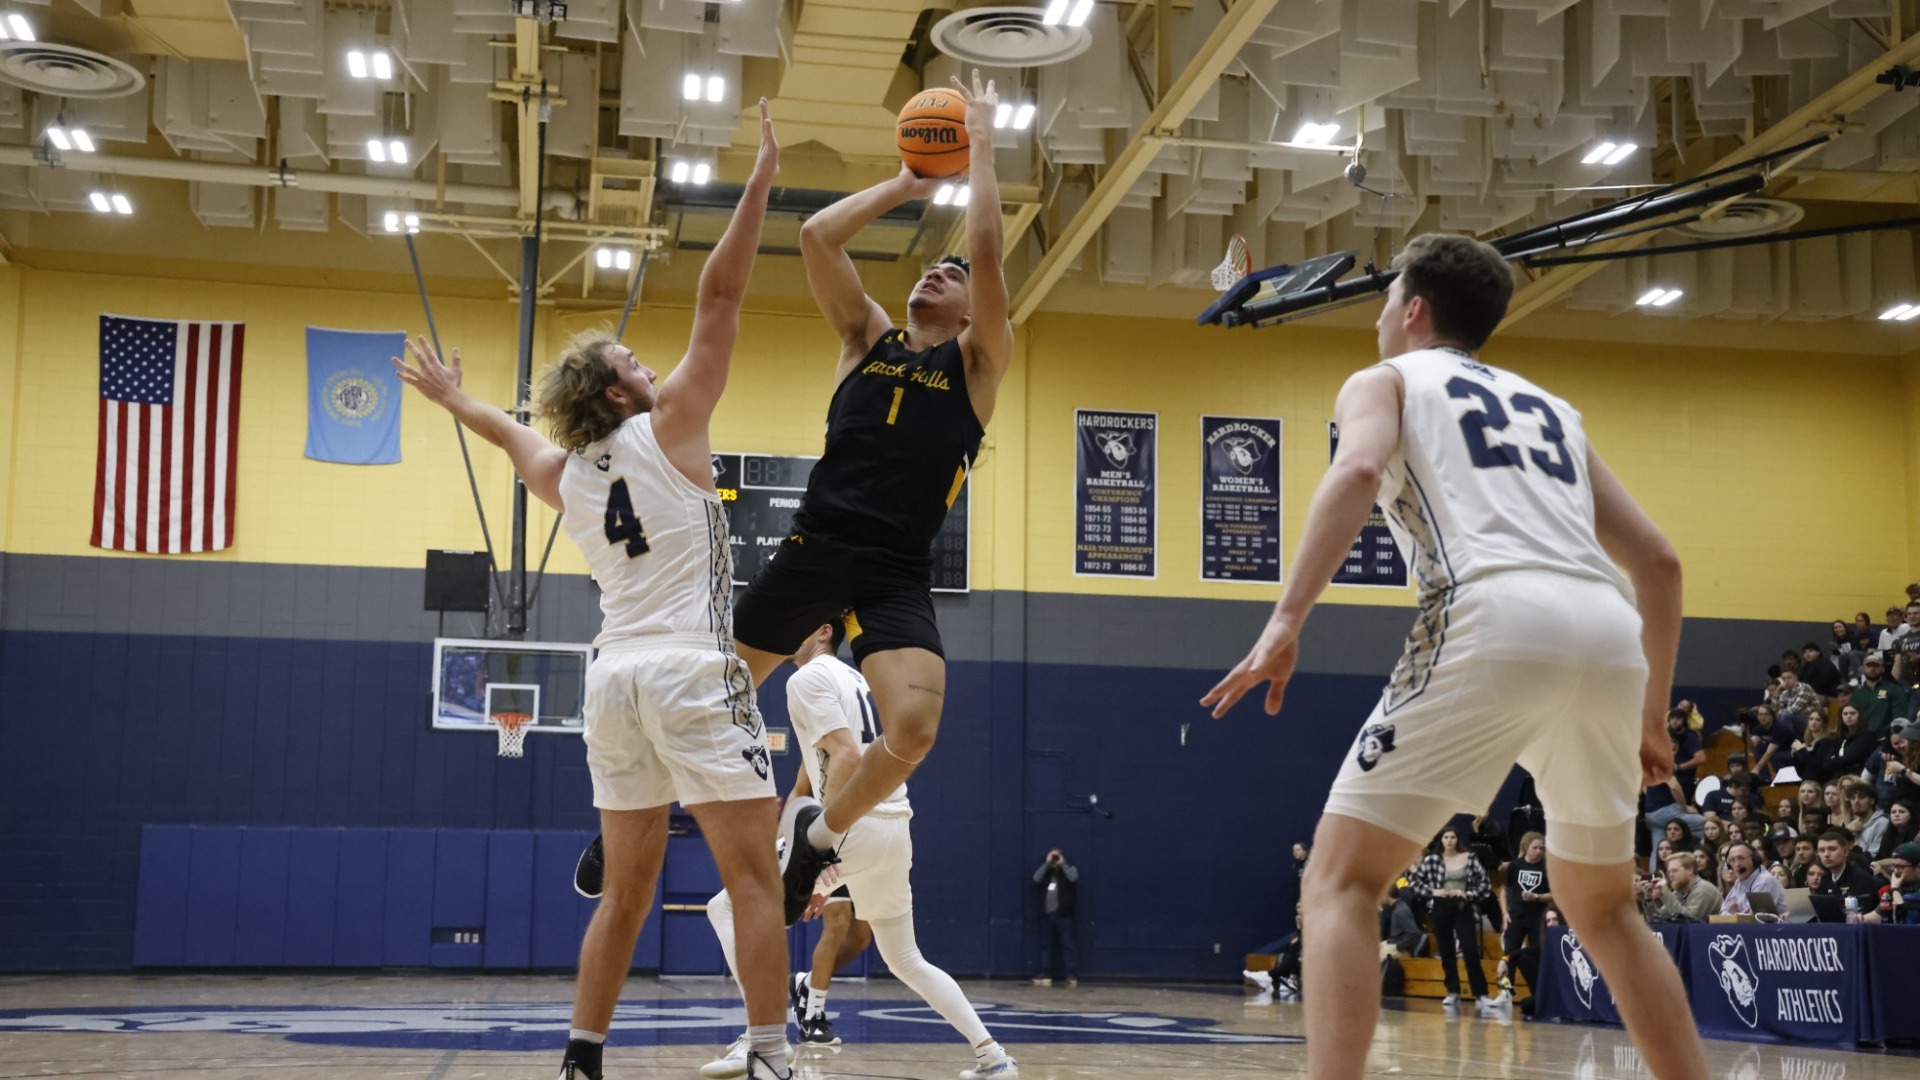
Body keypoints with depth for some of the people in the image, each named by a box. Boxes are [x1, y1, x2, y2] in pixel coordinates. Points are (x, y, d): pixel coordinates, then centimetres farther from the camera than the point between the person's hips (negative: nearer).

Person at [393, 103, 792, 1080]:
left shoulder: (561, 474, 16)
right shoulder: (668, 425, 0)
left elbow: (508, 433, 38)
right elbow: (719, 296, -3)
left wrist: (455, 399, 58)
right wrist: (759, 187, 1)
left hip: (615, 678, 7)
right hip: (693, 670, -7)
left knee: (625, 892, 14)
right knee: (754, 878, -7)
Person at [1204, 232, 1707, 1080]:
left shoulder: (1384, 381, 19)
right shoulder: (1551, 408, 34)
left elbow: (1359, 471, -6)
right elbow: (1658, 563, 29)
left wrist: (1287, 619, -12)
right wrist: (1652, 714, 35)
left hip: (1496, 622, -5)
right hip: (1607, 635, 6)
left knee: (1342, 879, 2)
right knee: (1602, 907, 25)